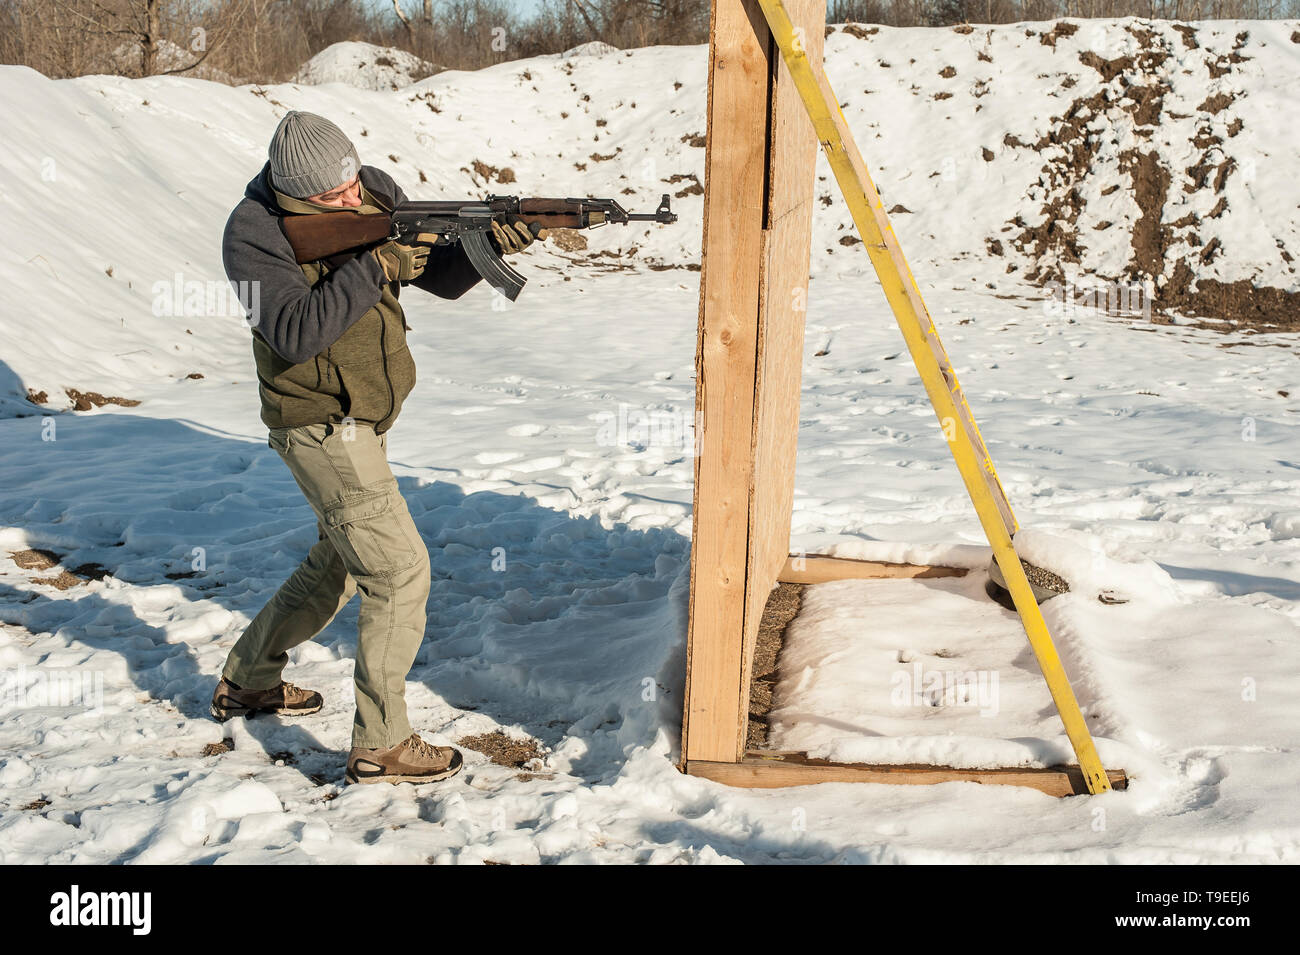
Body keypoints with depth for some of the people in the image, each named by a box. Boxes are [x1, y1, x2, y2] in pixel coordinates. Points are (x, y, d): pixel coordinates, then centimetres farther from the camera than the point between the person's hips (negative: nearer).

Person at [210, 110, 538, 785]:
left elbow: (442, 279, 1)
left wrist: (485, 244, -19)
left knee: (340, 564, 22)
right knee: (401, 572, -9)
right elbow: (294, 334, -30)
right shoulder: (253, 234, -18)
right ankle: (380, 746, 2)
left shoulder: (376, 196, -1)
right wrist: (373, 267, -30)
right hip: (321, 426, -8)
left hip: (361, 419, 8)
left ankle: (246, 682, 40)